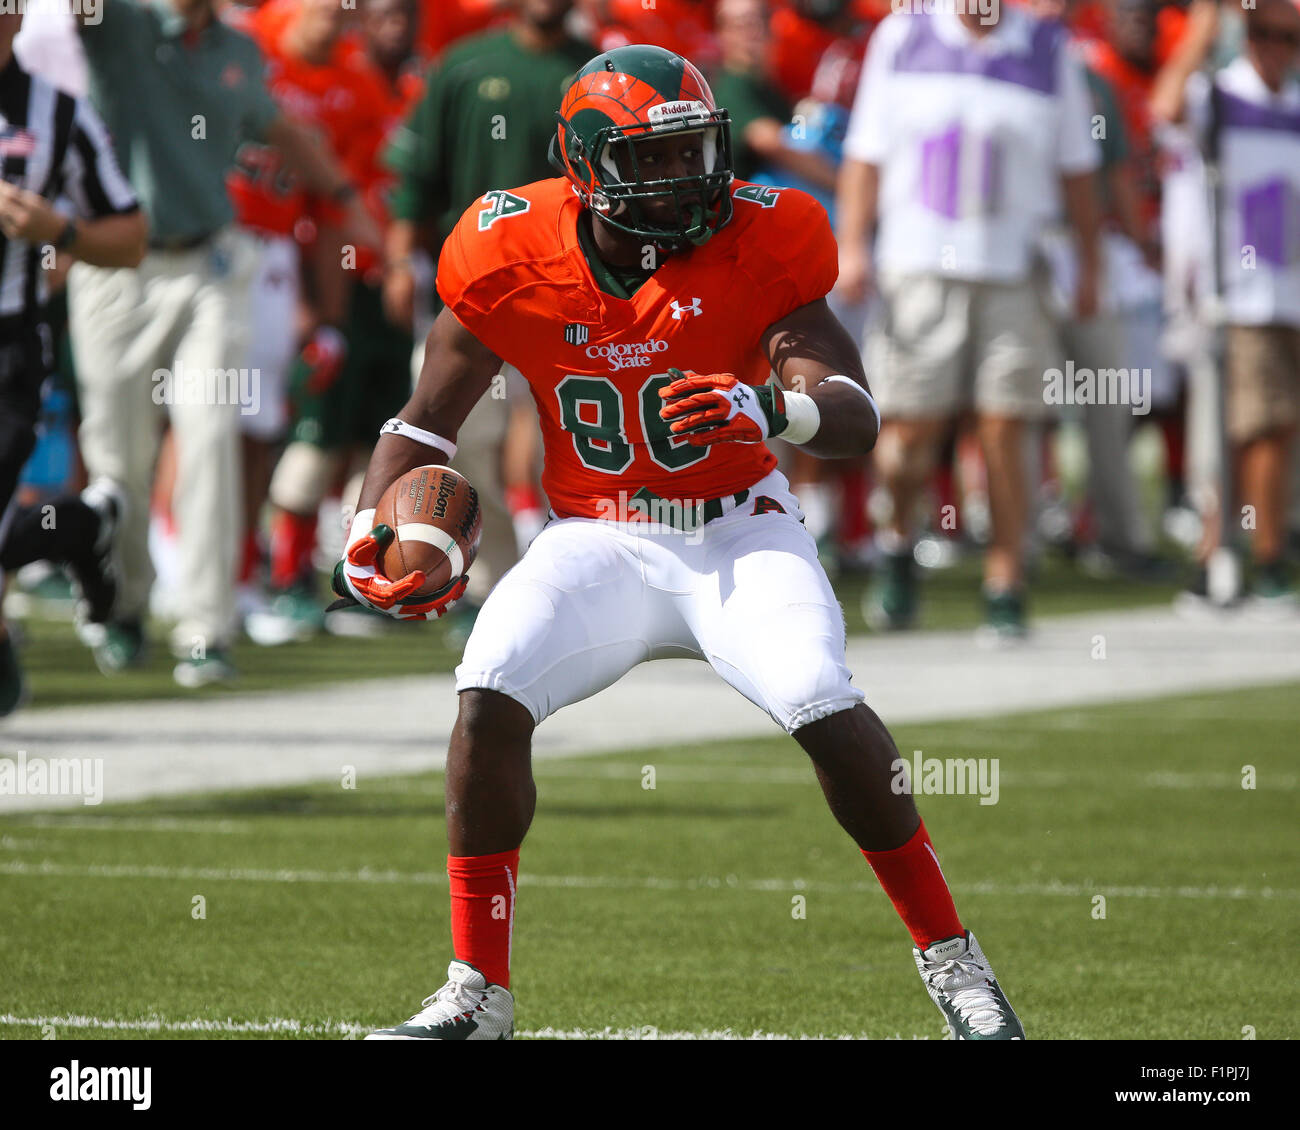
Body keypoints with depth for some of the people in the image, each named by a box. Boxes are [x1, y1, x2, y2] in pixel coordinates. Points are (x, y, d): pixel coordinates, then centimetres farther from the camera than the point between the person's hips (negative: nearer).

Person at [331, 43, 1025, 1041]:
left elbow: (859, 419, -21)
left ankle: (954, 963, -5)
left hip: (738, 532, -2)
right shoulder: (513, 256, -9)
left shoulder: (757, 244, -14)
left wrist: (768, 407, -43)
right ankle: (478, 994, -7)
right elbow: (427, 422, 3)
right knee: (489, 700, -21)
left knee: (826, 712, -24)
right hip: (596, 539, 2)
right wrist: (372, 539, -14)